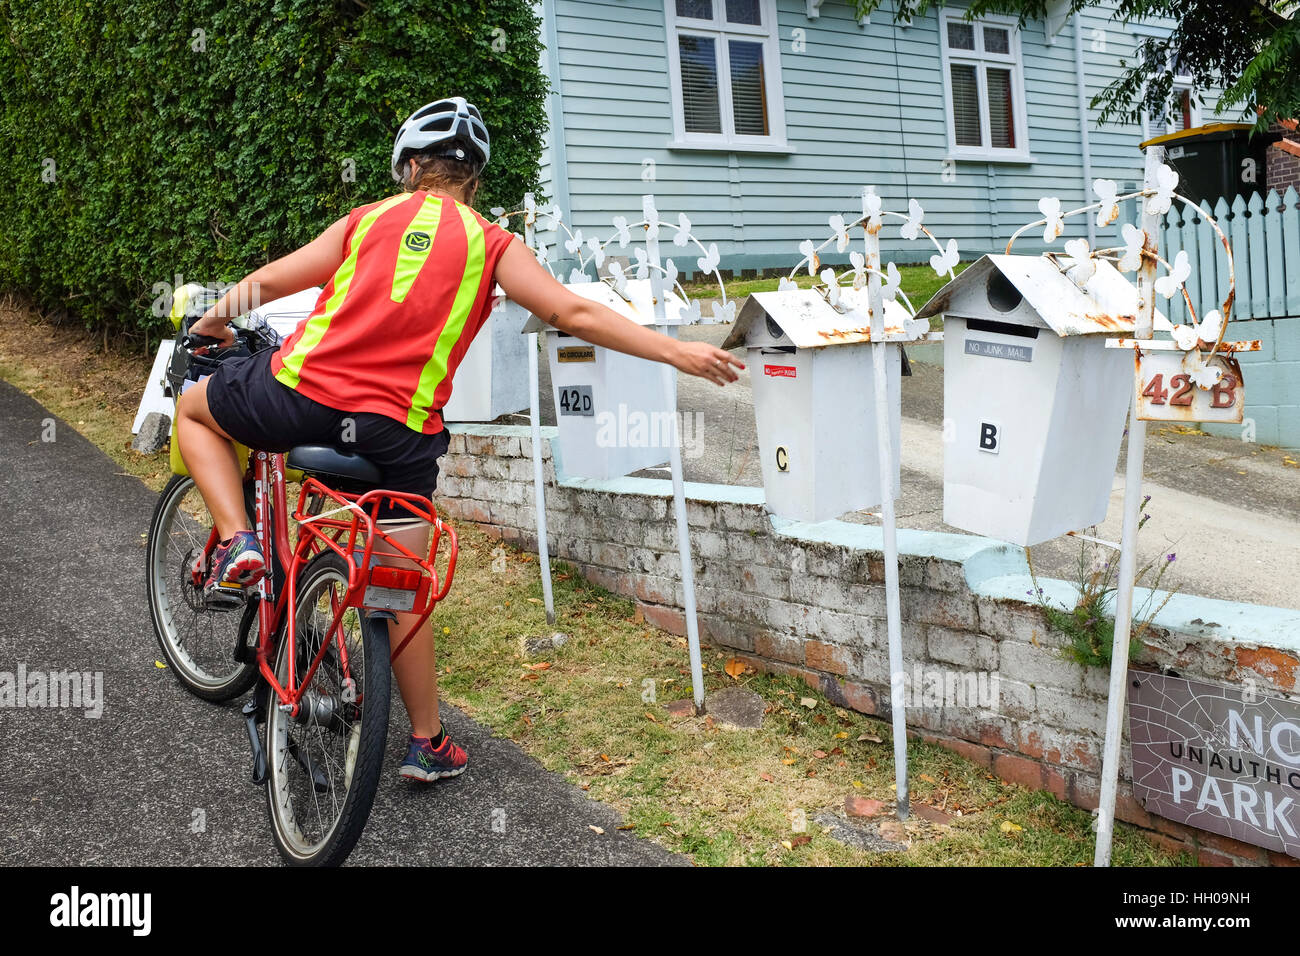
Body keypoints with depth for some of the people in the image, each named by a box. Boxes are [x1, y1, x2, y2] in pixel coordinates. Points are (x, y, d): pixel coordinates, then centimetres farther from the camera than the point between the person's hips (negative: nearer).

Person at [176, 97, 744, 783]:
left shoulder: (367, 219, 14)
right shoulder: (490, 244, 9)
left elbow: (265, 282, 19)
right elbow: (574, 315, 0)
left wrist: (214, 319, 38)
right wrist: (677, 352, 4)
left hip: (302, 394, 0)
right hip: (398, 431, 1)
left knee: (194, 409, 29)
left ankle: (237, 547, 12)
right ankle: (427, 744, 25)